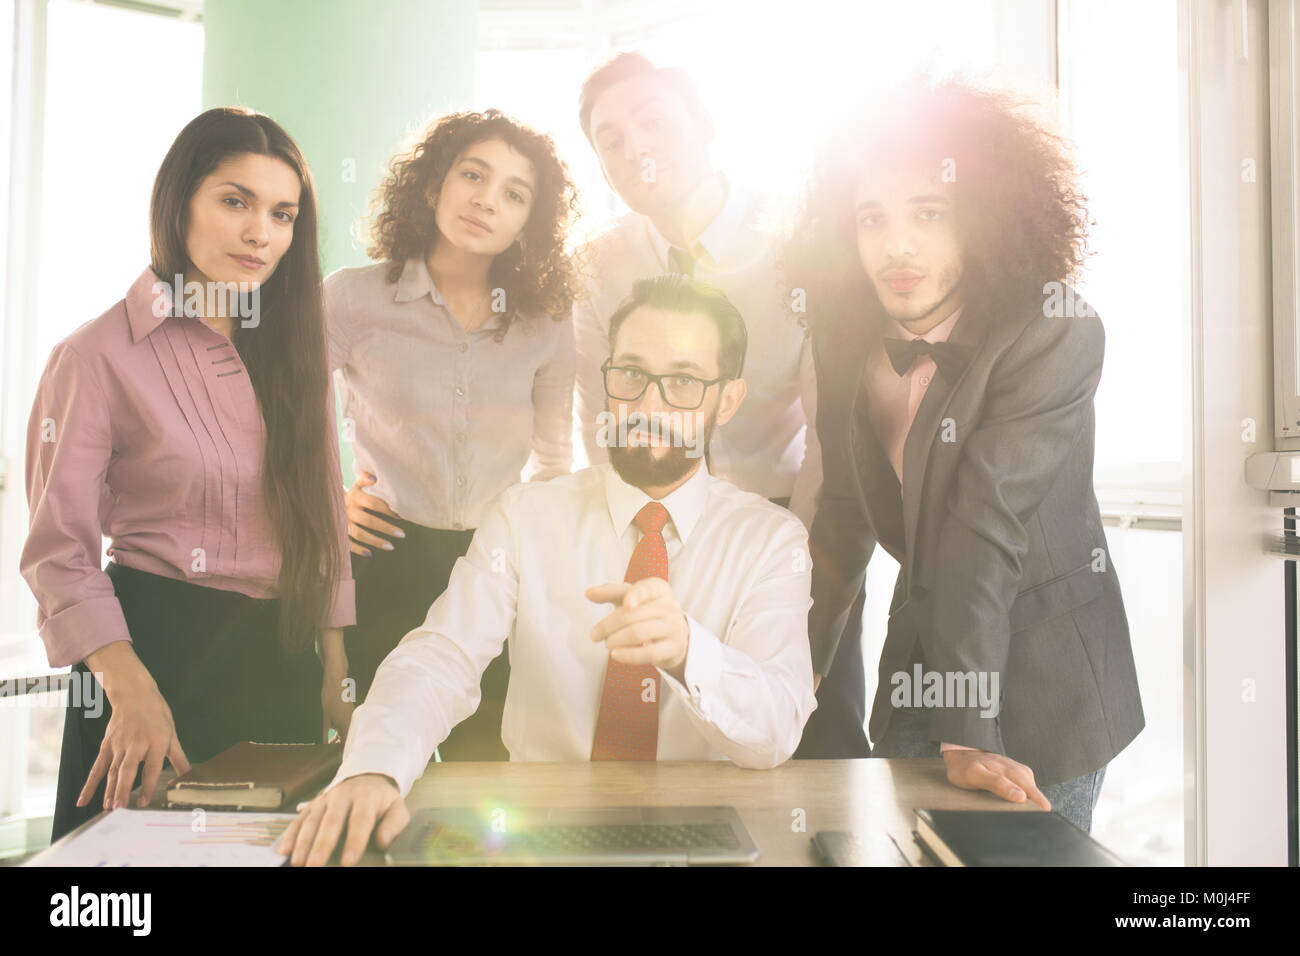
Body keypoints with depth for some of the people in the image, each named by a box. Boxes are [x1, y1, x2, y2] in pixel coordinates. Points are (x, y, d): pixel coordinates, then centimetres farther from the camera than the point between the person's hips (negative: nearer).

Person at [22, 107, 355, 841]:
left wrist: (336, 672, 7)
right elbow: (61, 549, -11)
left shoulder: (295, 348, 7)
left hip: (284, 658, 5)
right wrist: (131, 689, -24)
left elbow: (323, 518, 9)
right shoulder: (99, 355, -9)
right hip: (156, 647, -4)